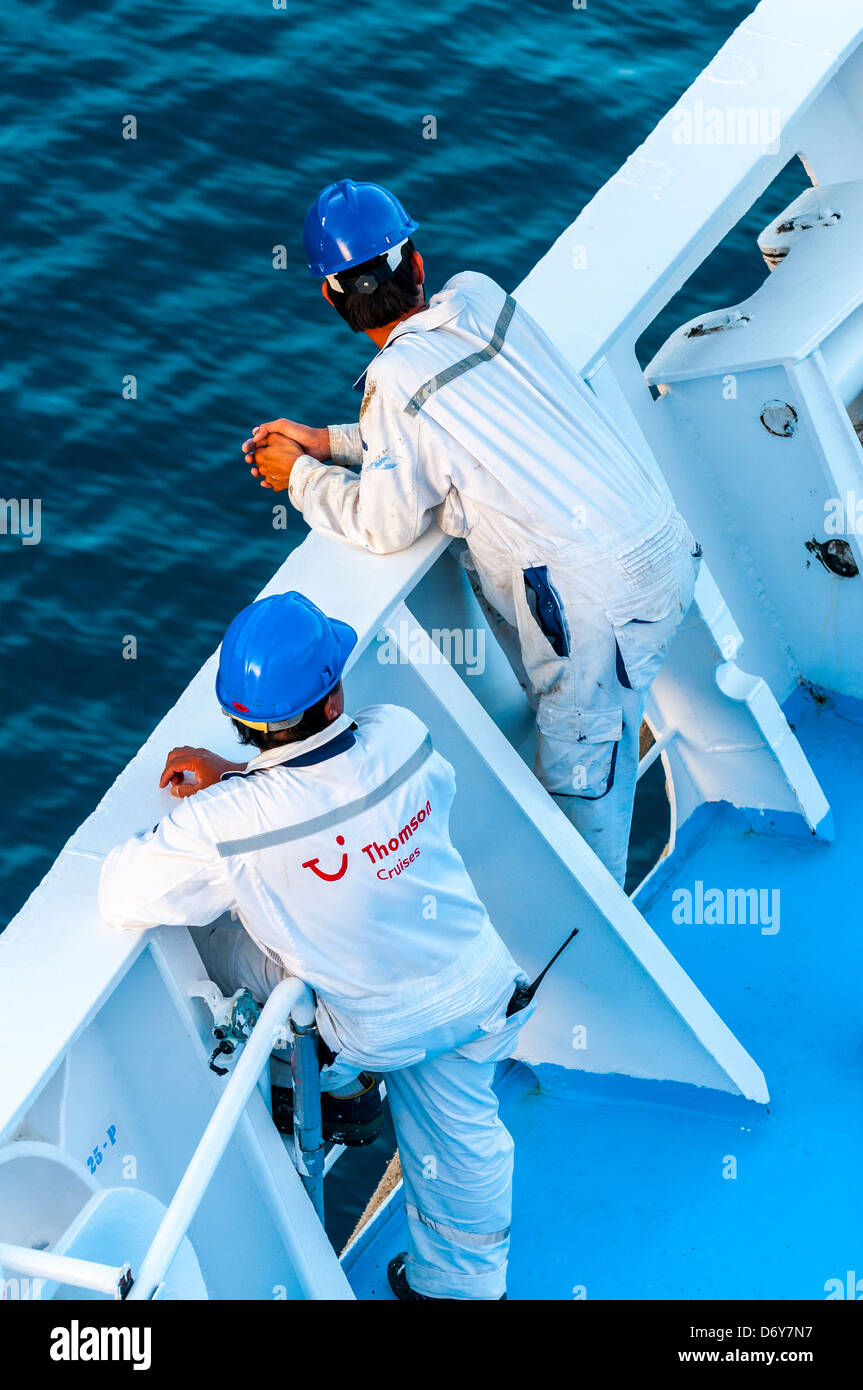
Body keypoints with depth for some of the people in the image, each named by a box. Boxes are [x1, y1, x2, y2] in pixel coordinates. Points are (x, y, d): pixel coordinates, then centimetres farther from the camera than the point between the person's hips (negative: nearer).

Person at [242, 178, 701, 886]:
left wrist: (300, 475, 7)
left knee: (576, 780, 6)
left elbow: (385, 523, -11)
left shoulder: (397, 379, -15)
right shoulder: (480, 296, 7)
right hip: (670, 541, 8)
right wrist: (326, 441, 19)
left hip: (596, 600, -8)